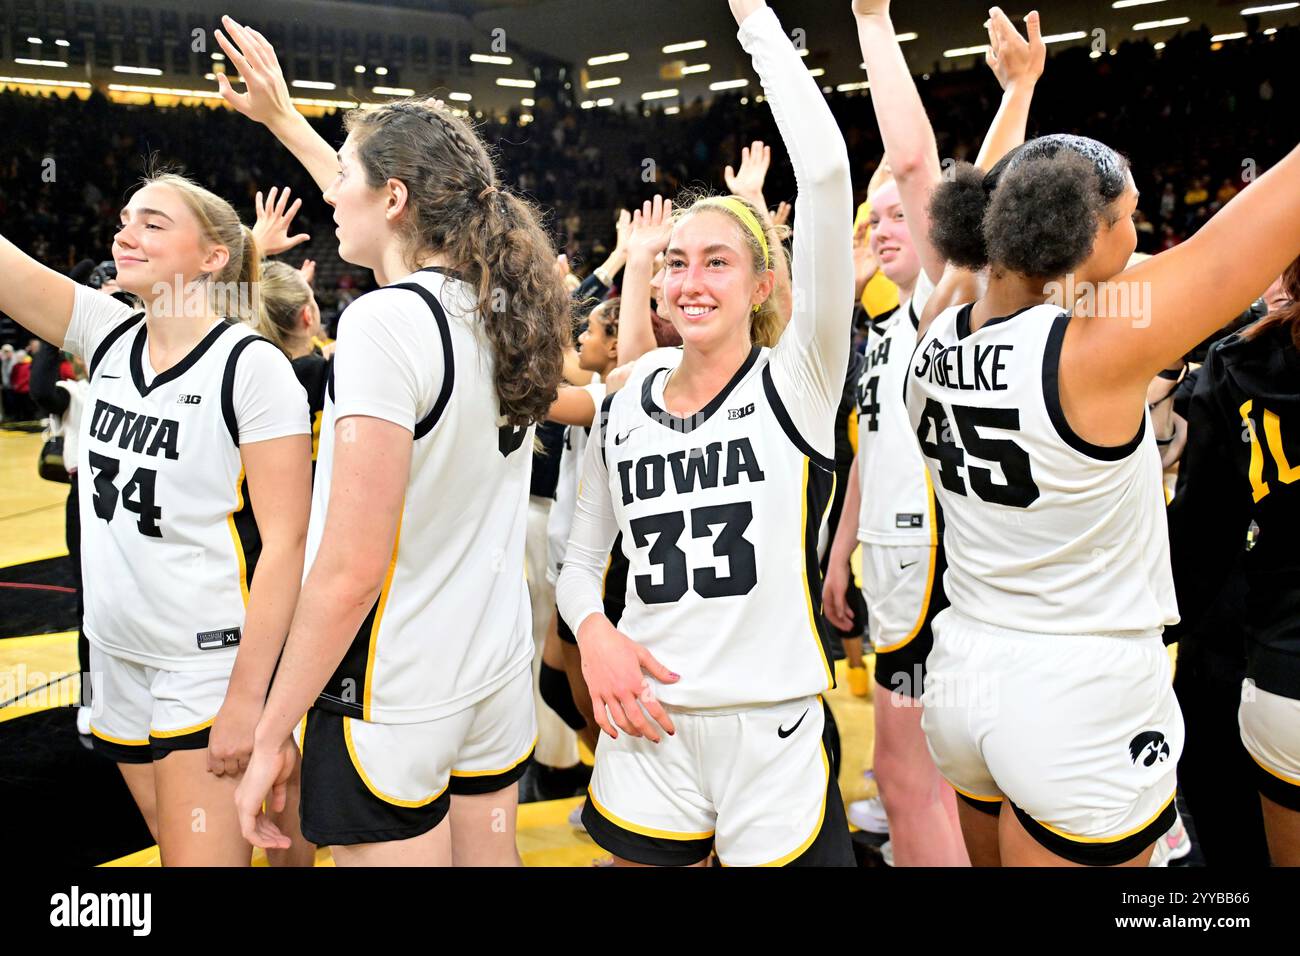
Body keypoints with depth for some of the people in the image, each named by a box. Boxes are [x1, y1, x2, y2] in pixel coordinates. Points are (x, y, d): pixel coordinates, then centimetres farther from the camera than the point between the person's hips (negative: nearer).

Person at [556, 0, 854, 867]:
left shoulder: (797, 381, -6)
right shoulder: (624, 408, 6)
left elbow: (826, 170, -17)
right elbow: (581, 557, 15)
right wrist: (593, 630, -7)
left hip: (773, 736, -3)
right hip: (646, 733, 4)